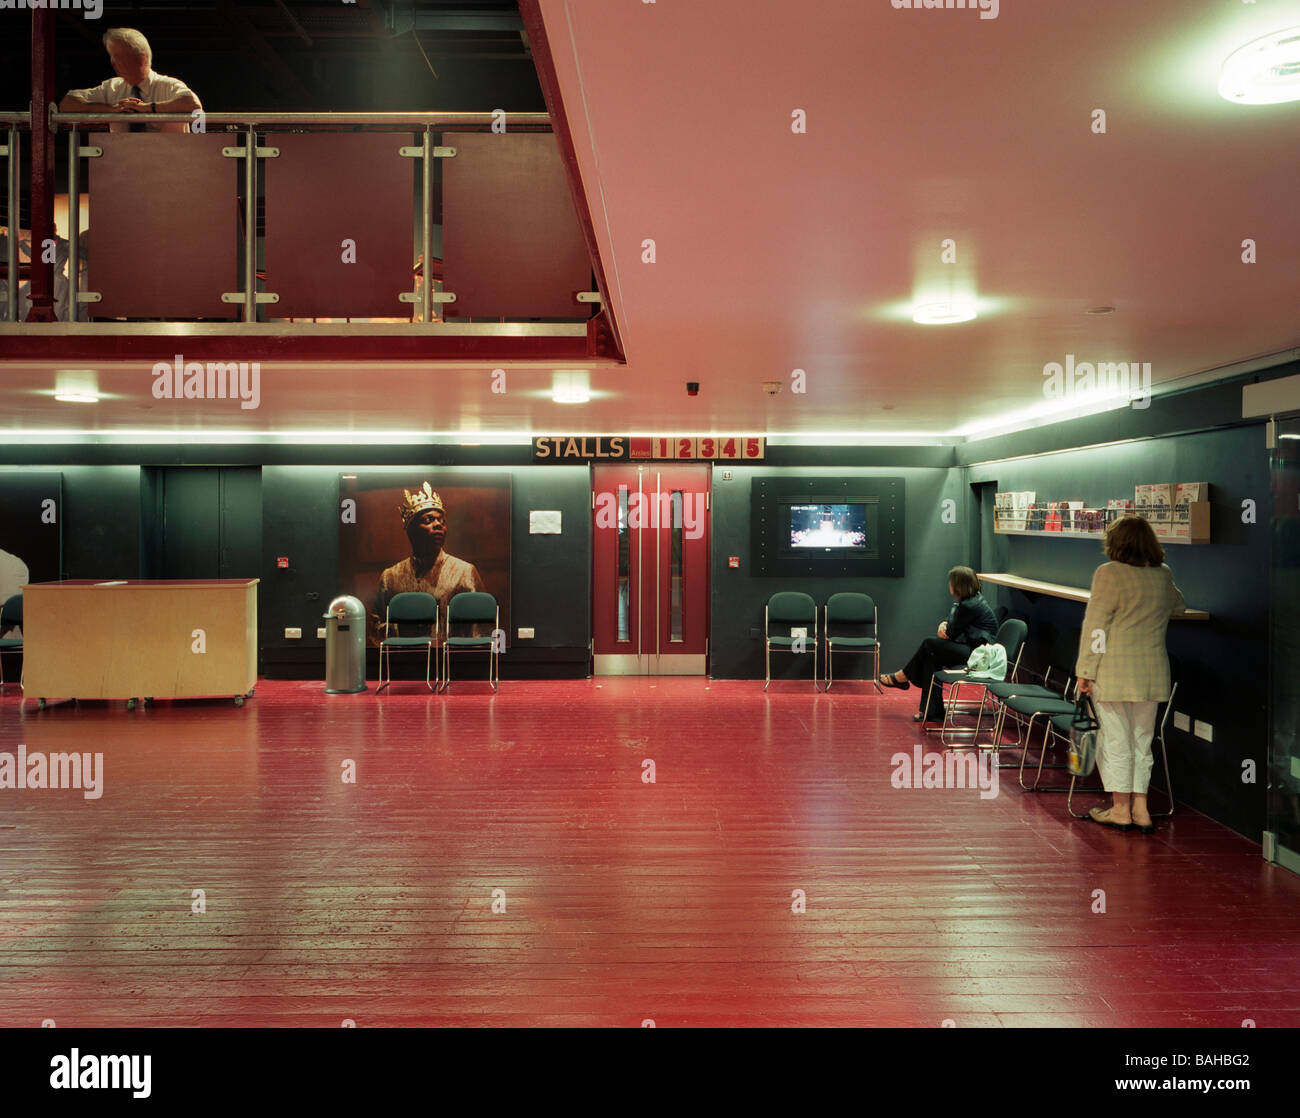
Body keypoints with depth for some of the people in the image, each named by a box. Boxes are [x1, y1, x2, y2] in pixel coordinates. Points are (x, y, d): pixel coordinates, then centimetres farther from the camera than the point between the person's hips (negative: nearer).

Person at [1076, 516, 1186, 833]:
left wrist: (1085, 670, -8)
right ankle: (1140, 808, 17)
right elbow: (1178, 606, 28)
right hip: (1152, 673, 5)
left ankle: (1121, 809, 10)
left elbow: (1095, 625, -12)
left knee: (1115, 739, 4)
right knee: (1142, 739, 13)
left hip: (1114, 672, -5)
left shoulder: (1109, 573, -10)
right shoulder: (1164, 576, 7)